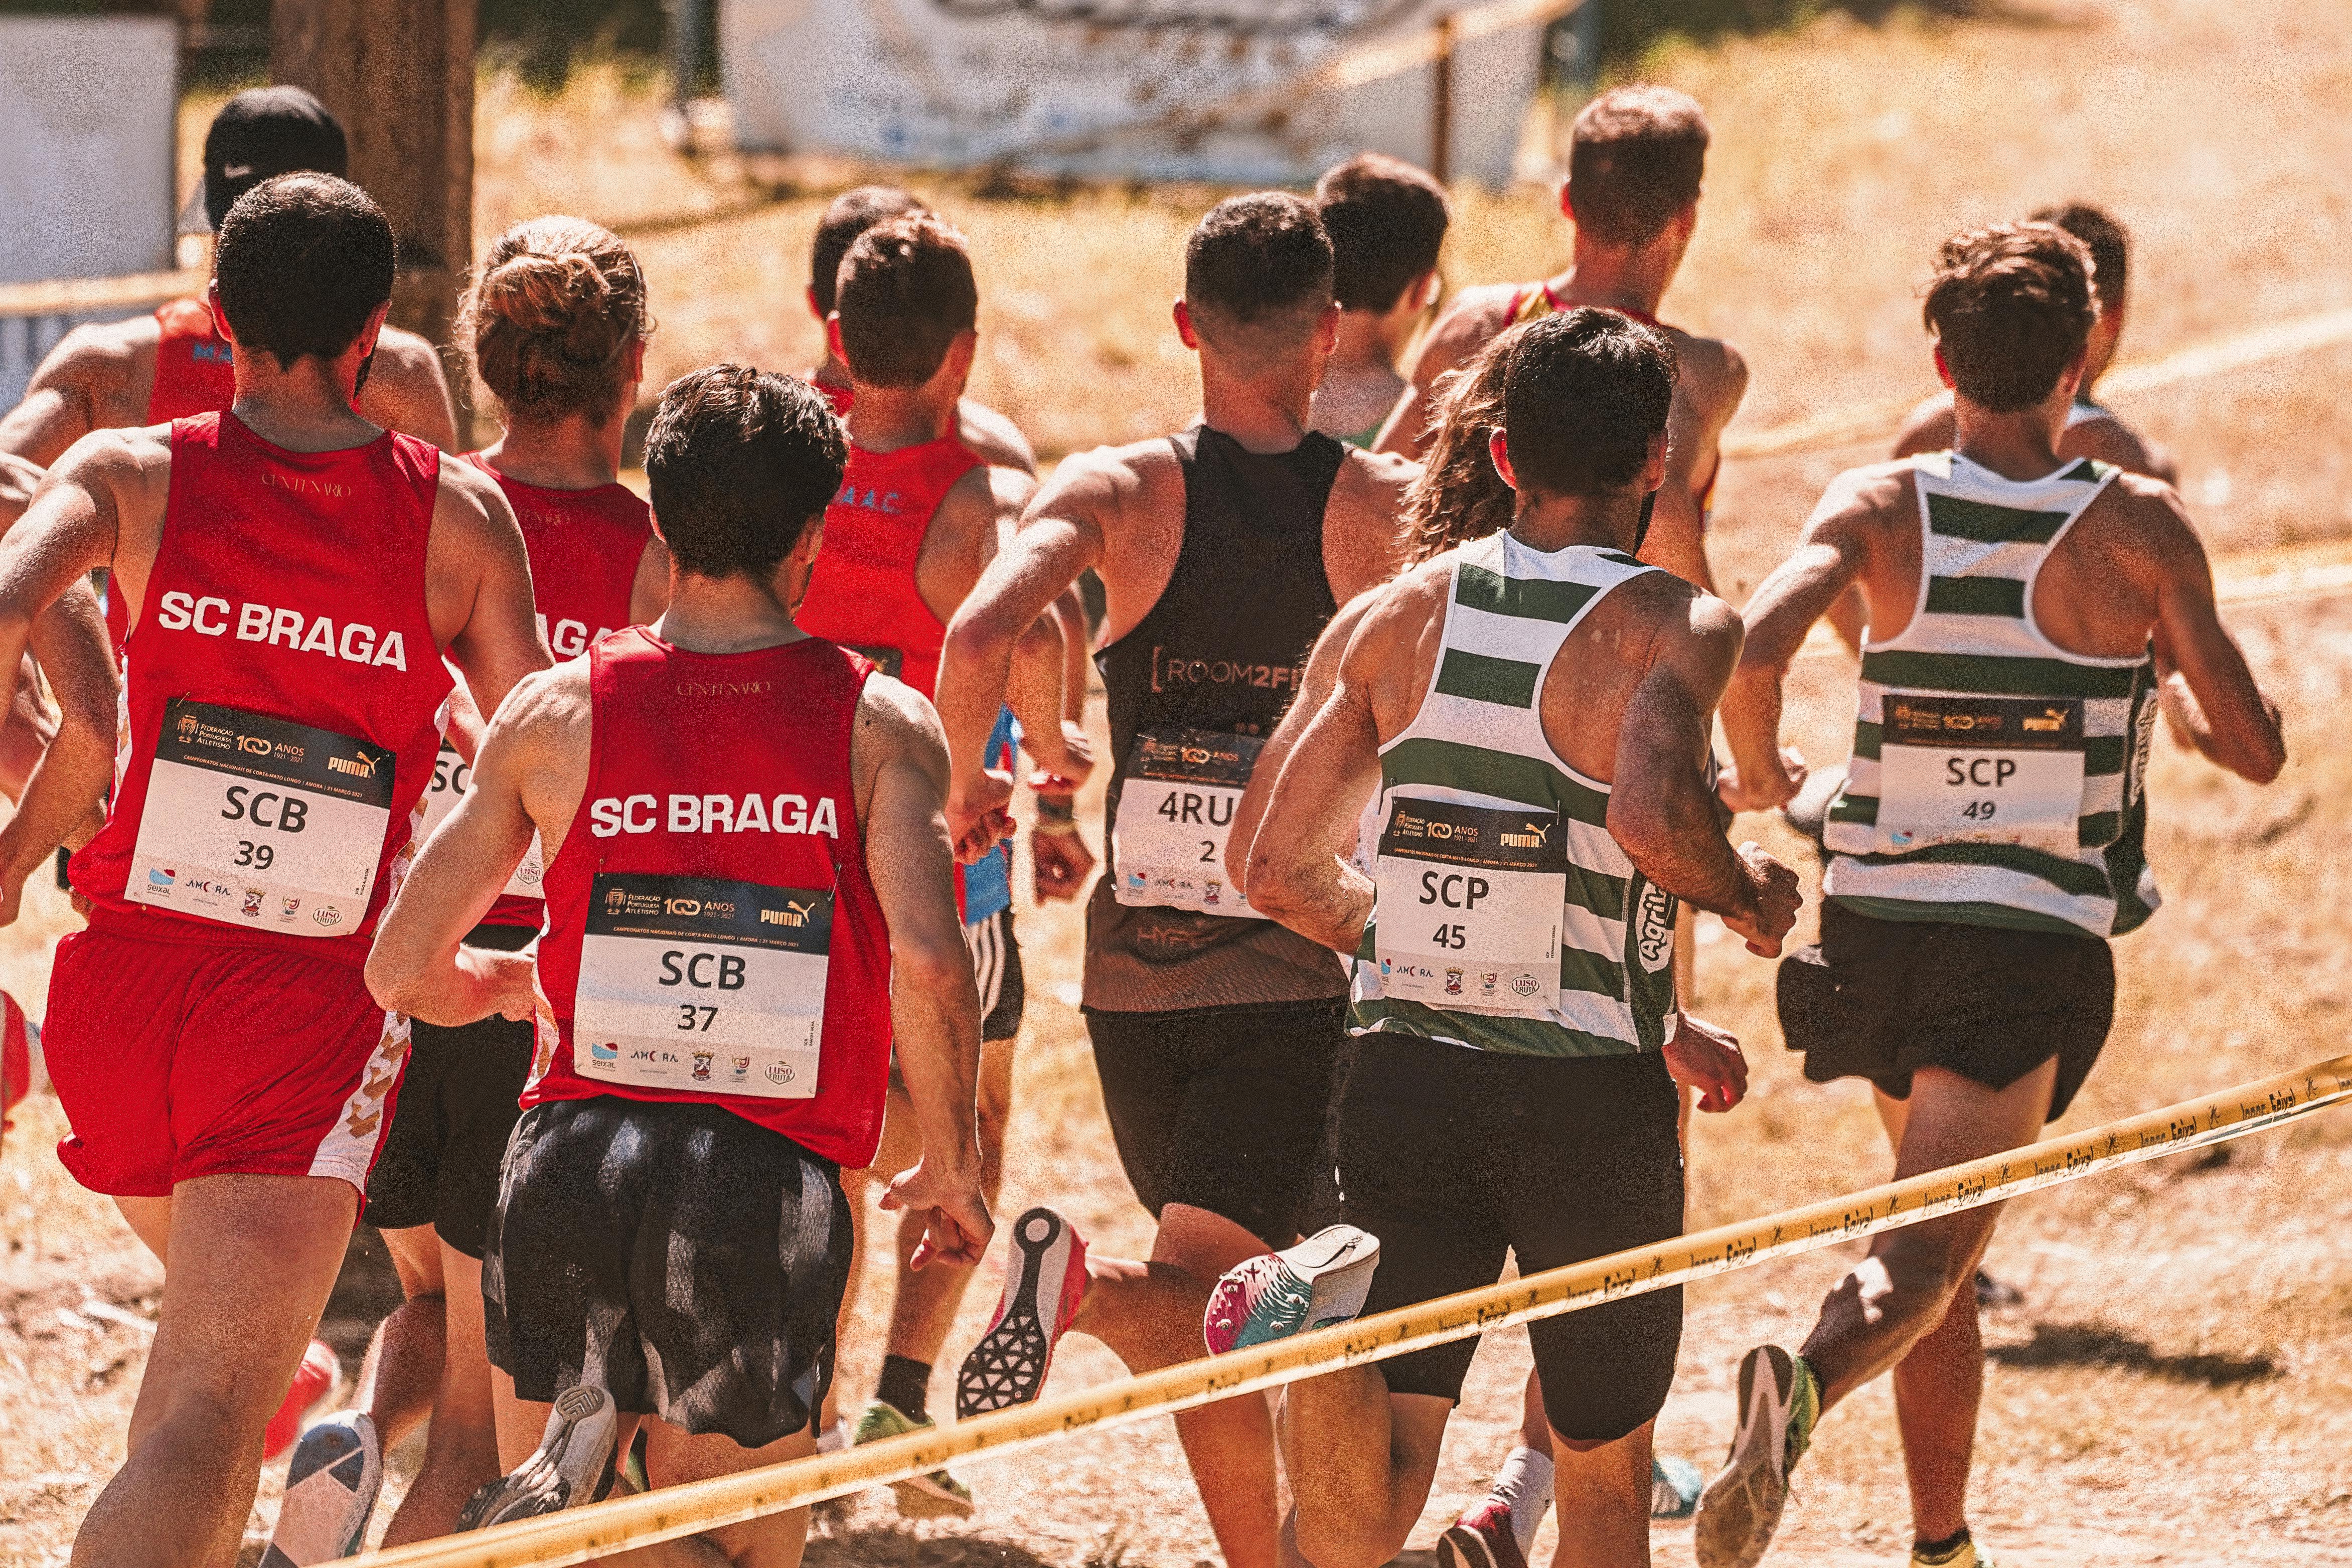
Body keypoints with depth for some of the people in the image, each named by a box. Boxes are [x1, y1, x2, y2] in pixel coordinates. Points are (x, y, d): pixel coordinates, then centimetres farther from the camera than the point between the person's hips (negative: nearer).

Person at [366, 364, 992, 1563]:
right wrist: (952, 1168, 3)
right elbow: (928, 965, -12)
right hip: (769, 1186, -2)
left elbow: (403, 971, 9)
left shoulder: (554, 712, 7)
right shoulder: (880, 724, 2)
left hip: (569, 1156, 2)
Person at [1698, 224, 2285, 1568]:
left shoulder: (1880, 508, -1)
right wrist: (2166, 678, 20)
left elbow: (1757, 644, -19)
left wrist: (1758, 771, 2)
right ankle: (1805, 1385, -43)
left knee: (1944, 1254, 23)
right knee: (1924, 1258, -12)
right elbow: (2255, 748, -2)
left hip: (1873, 926, 4)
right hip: (2034, 947, -4)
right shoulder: (2140, 527, -4)